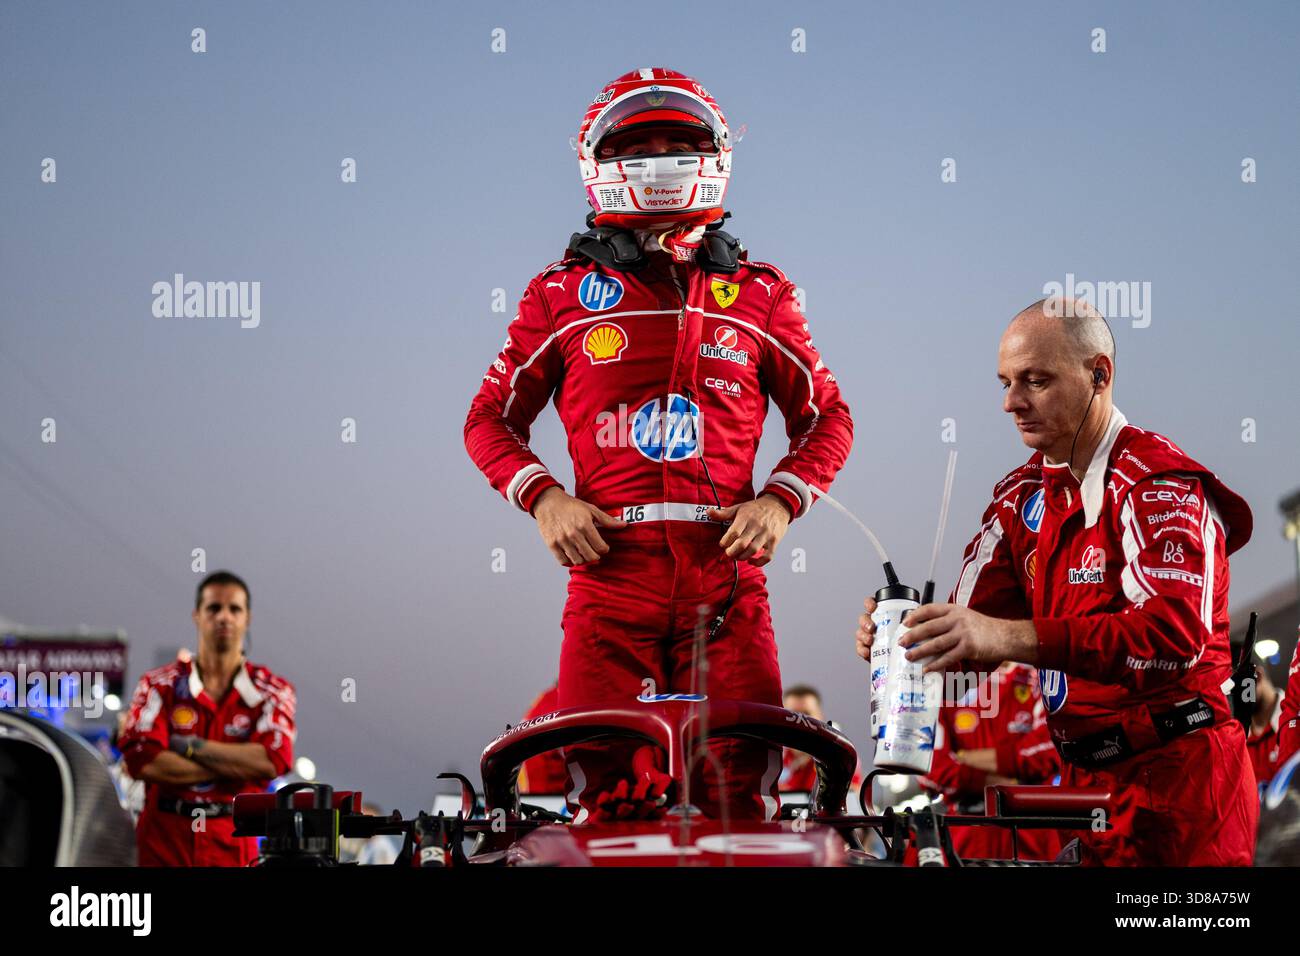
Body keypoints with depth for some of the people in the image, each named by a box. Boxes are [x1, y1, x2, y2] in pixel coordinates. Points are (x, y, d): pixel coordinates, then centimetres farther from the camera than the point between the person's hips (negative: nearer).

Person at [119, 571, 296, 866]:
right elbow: (140, 759, -10)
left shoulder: (271, 691, 7)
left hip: (233, 843, 0)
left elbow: (273, 759, -11)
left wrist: (192, 747, -8)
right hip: (163, 842, 0)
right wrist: (236, 765, -8)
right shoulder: (160, 684, 6)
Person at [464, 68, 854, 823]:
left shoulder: (760, 294, 13)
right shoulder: (564, 294, 11)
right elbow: (492, 417, 15)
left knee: (742, 790, -5)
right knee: (603, 787, -5)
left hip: (726, 570, 1)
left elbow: (827, 416, 18)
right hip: (610, 565, -1)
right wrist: (543, 496, -1)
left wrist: (781, 499, 1)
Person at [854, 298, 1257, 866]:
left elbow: (1176, 632, -30)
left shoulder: (1161, 484, -14)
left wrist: (1005, 636, -39)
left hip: (1178, 770, -7)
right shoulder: (1023, 497, 12)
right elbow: (973, 621, 5)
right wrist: (904, 632, -20)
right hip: (1086, 776, 7)